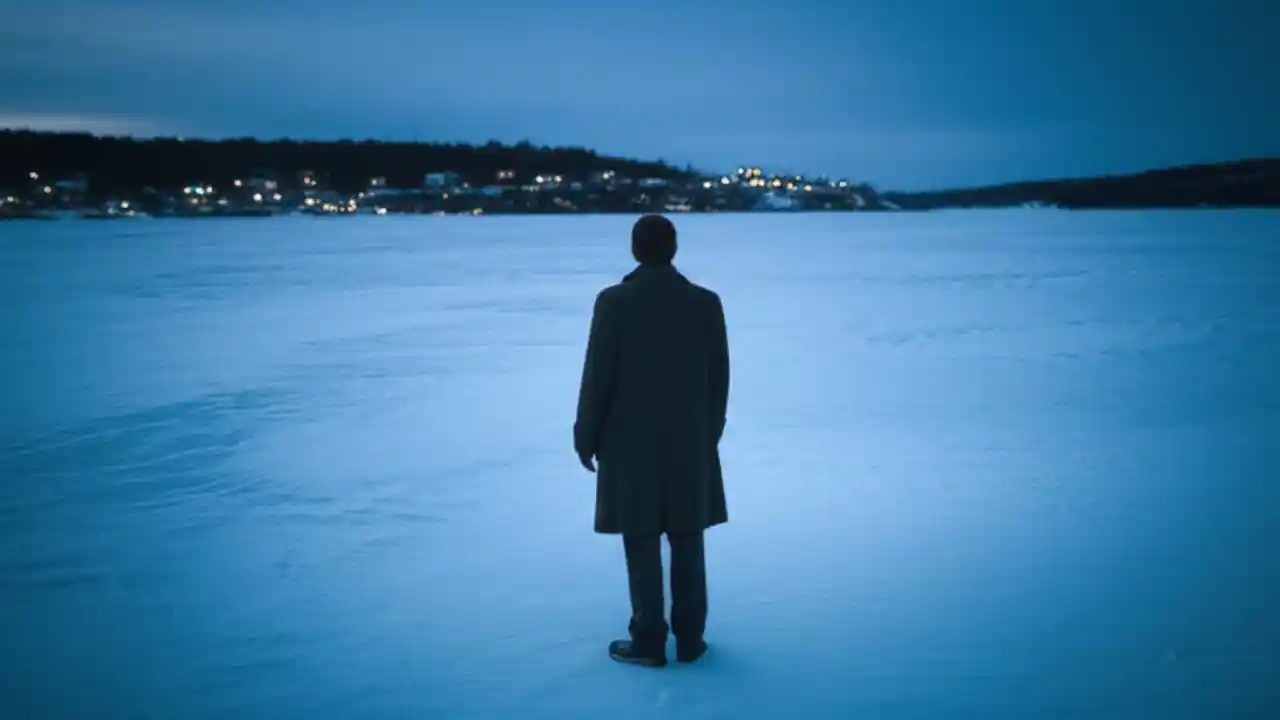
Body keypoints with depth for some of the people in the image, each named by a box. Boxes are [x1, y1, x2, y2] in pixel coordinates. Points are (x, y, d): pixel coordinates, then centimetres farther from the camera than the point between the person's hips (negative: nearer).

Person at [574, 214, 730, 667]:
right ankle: (690, 639, 18)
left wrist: (586, 438, 2)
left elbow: (597, 377, -9)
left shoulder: (613, 302, -11)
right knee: (687, 544, 11)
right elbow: (719, 378, 3)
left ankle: (649, 643, 11)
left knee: (642, 546, 5)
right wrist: (710, 432, 16)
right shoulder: (706, 303, -3)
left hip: (631, 445, -3)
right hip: (691, 444, 3)